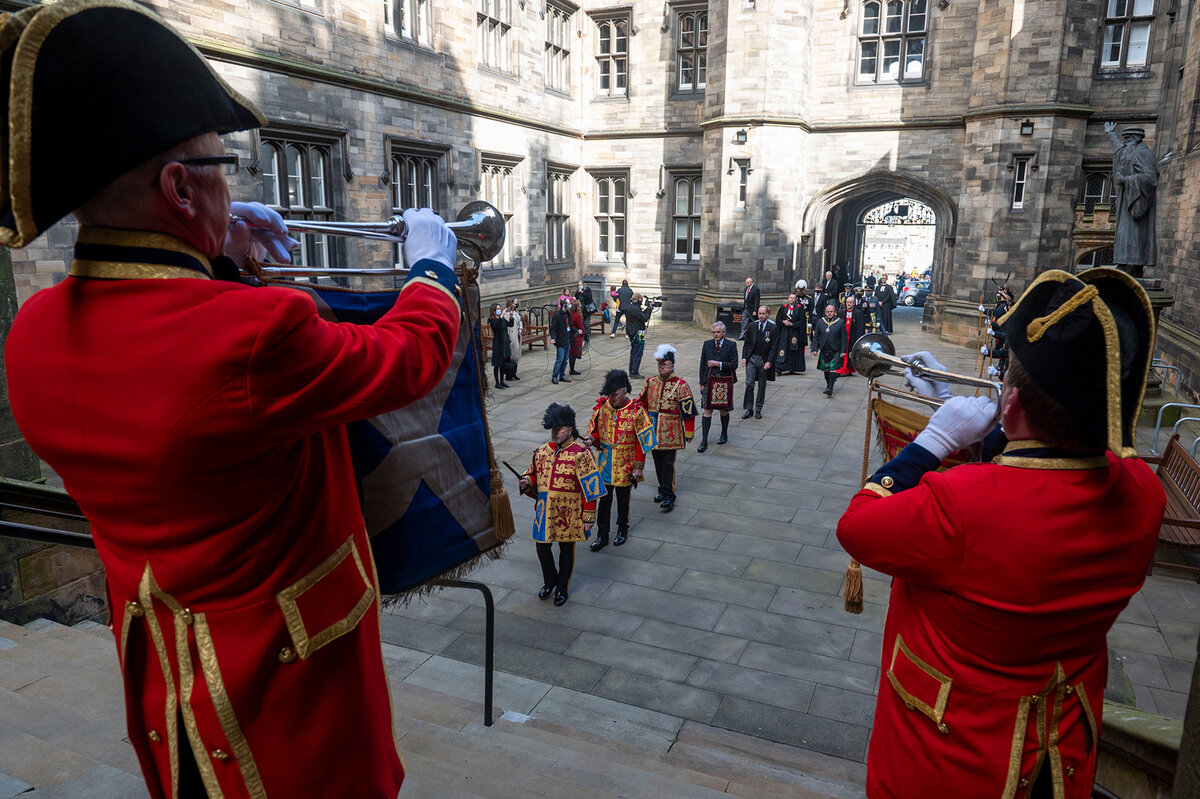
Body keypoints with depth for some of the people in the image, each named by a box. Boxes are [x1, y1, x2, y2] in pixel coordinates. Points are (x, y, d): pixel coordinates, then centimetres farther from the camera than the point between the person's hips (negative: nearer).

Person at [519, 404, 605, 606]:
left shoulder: (580, 454, -14)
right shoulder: (542, 452, 2)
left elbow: (590, 489, -12)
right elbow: (533, 475, 17)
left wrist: (589, 517, -13)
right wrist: (527, 482, -8)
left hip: (568, 513, -4)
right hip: (545, 511, 5)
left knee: (566, 549, 11)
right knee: (542, 546, 13)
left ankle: (562, 588, 31)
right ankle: (549, 581, 38)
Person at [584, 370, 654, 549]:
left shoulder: (636, 411, -13)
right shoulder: (602, 407, -4)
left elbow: (641, 442, -8)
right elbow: (596, 432, 9)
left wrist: (638, 467, -9)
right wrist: (592, 440, -15)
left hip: (625, 466, -2)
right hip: (605, 465, 2)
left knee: (623, 499, 14)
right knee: (604, 499, 7)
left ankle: (622, 530, 35)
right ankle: (602, 535, 18)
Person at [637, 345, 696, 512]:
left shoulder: (680, 385, -7)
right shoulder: (650, 382, 5)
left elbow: (688, 410, -6)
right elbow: (641, 404, 15)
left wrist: (689, 432, -6)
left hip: (670, 432, -5)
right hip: (653, 430, 5)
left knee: (668, 463, -5)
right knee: (658, 462, 12)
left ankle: (669, 496, 1)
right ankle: (663, 490, 28)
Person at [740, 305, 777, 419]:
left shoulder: (773, 328, -3)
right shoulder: (752, 326, 6)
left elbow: (774, 347, -5)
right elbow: (746, 343, 9)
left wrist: (769, 362, -13)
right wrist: (744, 358, 0)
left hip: (764, 360, -2)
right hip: (751, 358, 2)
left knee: (762, 386, 8)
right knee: (749, 383, -5)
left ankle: (758, 410, 19)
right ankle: (749, 409, 3)